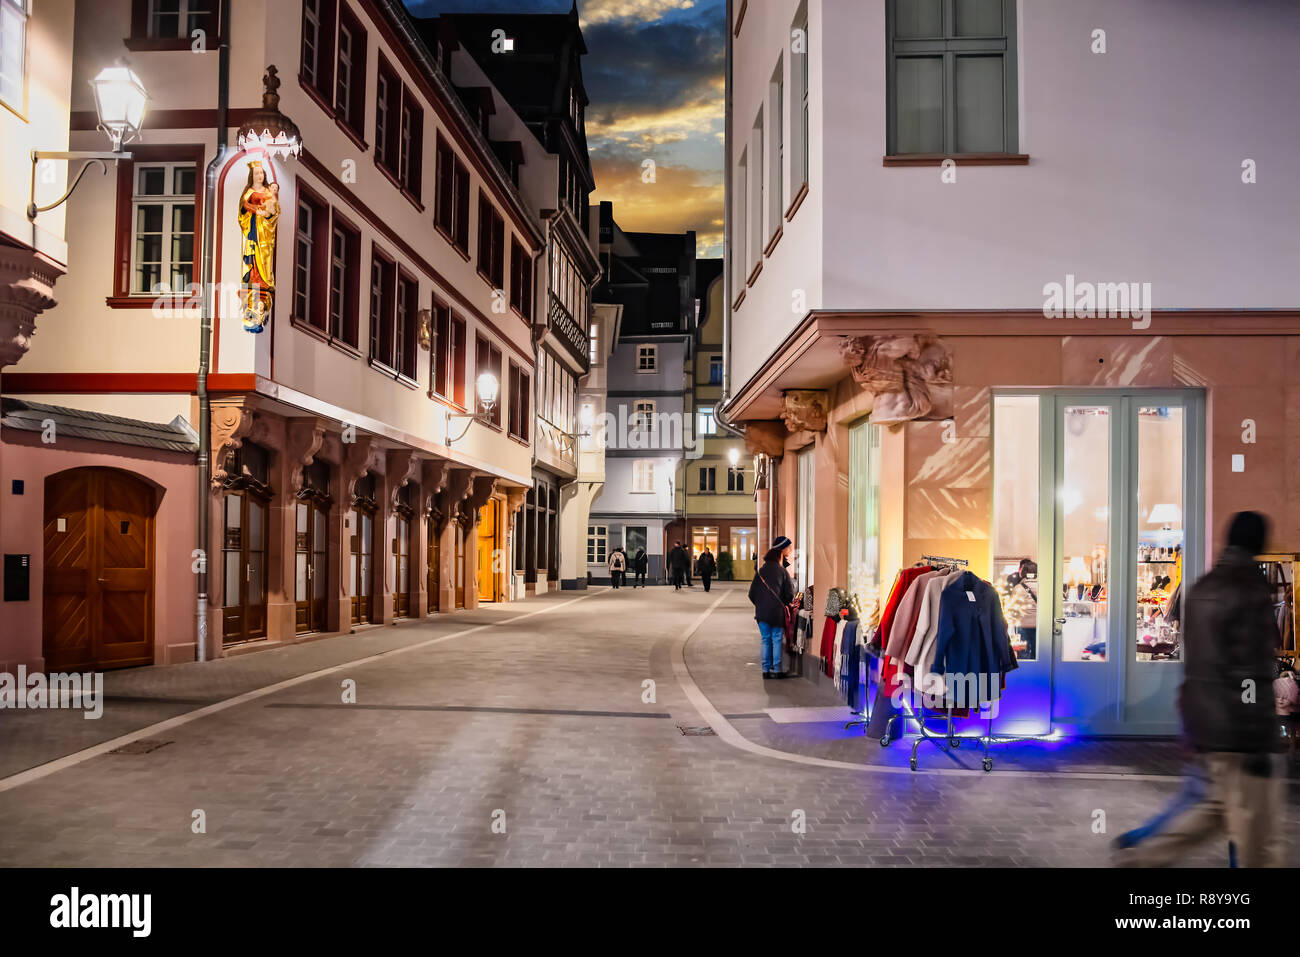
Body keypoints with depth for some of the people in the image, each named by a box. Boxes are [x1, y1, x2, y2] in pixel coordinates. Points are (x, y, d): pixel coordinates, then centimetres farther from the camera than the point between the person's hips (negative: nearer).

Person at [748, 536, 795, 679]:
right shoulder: (782, 572, -6)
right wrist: (785, 604, 16)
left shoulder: (761, 571, 1)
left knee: (765, 639, 8)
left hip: (762, 612, 3)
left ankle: (766, 669, 8)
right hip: (777, 612, -2)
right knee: (777, 639, 4)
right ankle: (777, 669, 4)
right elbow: (790, 594, -4)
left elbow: (752, 594, 3)